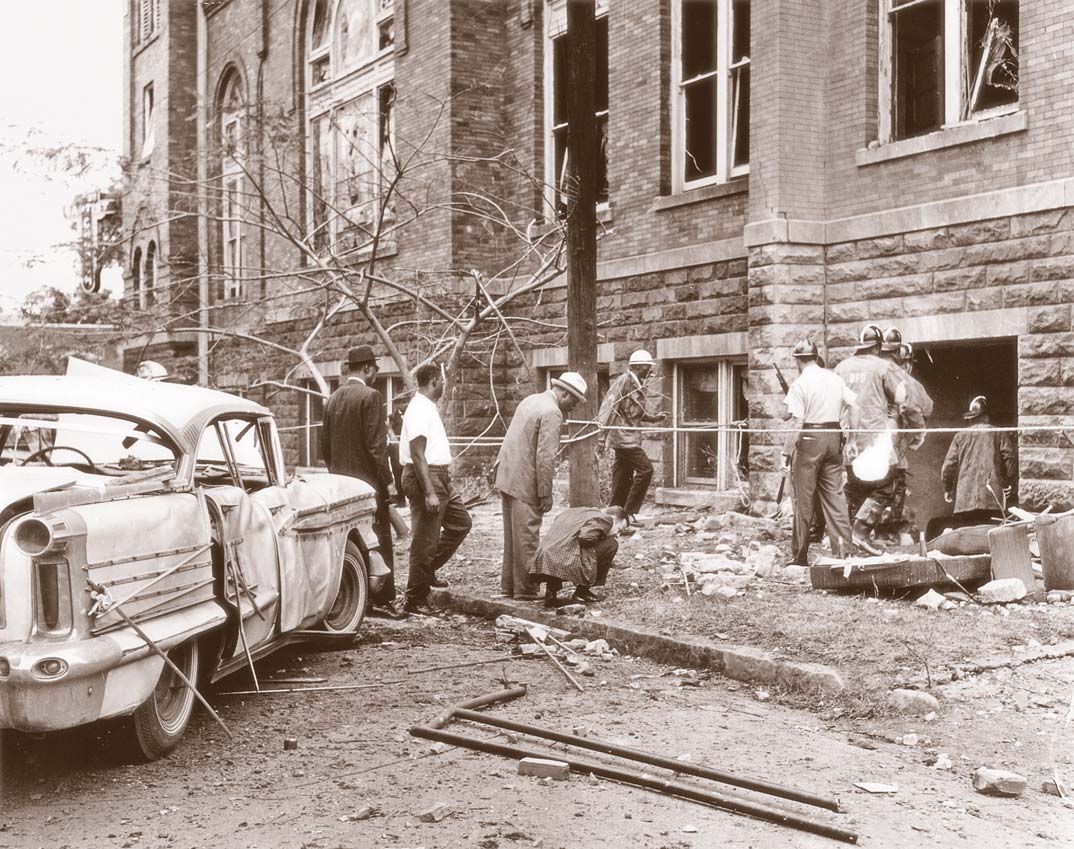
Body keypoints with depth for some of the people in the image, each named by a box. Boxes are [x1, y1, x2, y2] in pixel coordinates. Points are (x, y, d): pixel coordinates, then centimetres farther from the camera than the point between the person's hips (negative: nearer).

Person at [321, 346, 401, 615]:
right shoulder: (370, 396, -12)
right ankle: (381, 598, 0)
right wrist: (387, 479, -10)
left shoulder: (333, 399, 10)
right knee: (379, 541, -1)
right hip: (368, 482, -7)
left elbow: (324, 445, 14)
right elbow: (375, 445, -16)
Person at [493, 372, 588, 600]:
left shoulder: (531, 400, 14)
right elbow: (545, 457, -19)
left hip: (507, 477, 9)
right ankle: (525, 590, 0)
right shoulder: (552, 413, -15)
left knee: (513, 536, 16)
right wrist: (546, 494, -14)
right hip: (525, 483, -9)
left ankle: (509, 585, 23)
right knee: (527, 537, -4)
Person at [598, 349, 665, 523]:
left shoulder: (638, 385, 16)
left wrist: (654, 417, 11)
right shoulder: (624, 380, -11)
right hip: (623, 435, -10)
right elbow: (610, 404, -17)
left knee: (624, 476, 10)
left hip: (631, 436, 10)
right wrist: (603, 428, -22)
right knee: (645, 469, -14)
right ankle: (629, 511, -9)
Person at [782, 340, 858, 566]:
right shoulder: (835, 378, 8)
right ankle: (843, 549, 4)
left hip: (809, 439, -5)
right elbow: (856, 407, 7)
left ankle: (800, 555, 8)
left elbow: (798, 424, -14)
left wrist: (787, 453, -11)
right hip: (833, 437, 5)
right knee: (835, 494, 8)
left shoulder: (800, 384, -9)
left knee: (804, 498, 2)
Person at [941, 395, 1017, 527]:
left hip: (964, 501, 1)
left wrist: (948, 489, 19)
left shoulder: (961, 436, 8)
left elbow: (948, 466, 5)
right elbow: (1010, 461, 0)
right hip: (992, 501, -1)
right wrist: (1008, 484, 14)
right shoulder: (999, 434, 5)